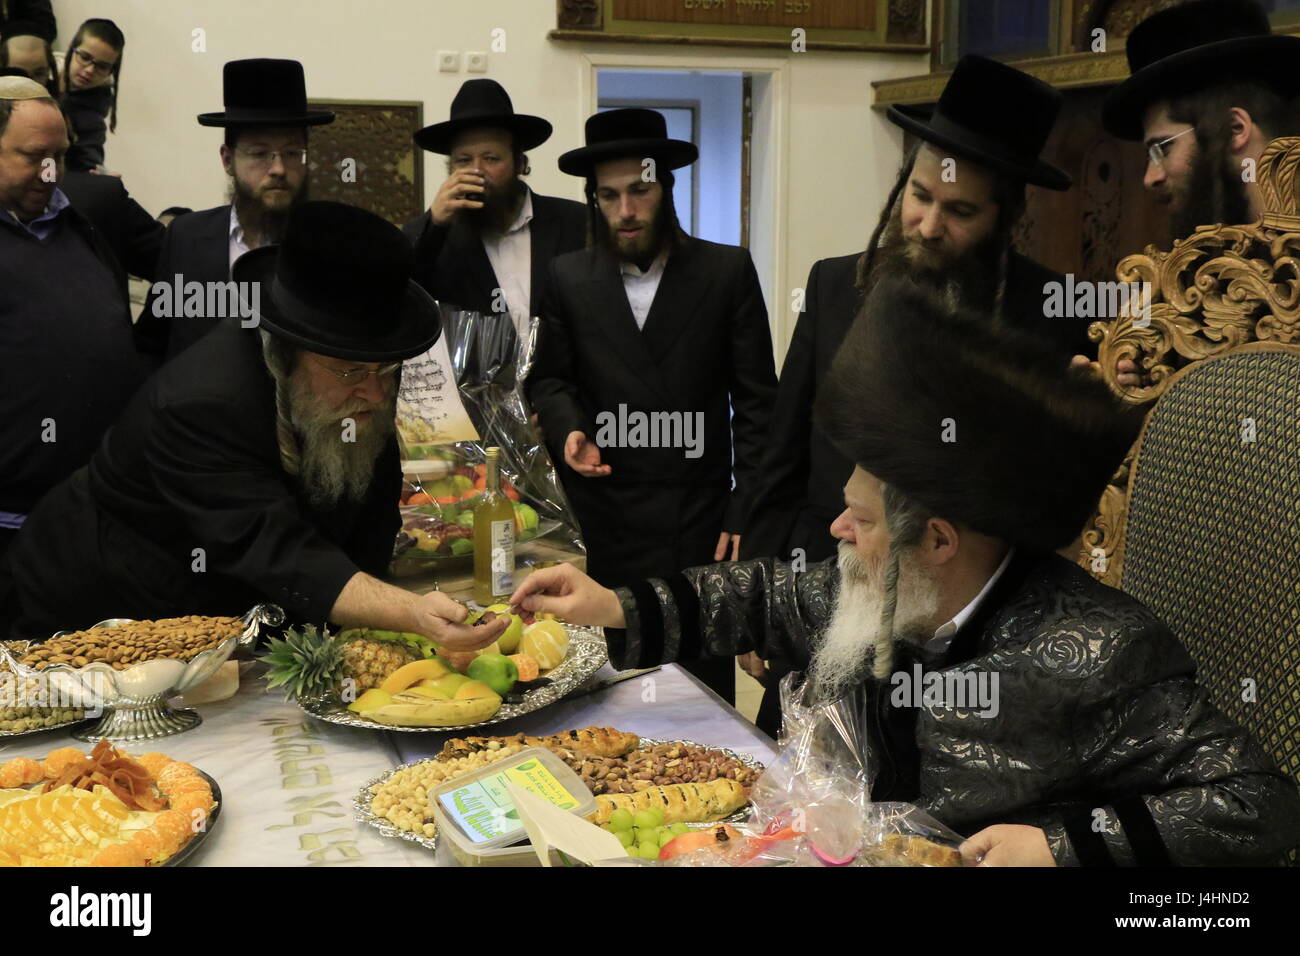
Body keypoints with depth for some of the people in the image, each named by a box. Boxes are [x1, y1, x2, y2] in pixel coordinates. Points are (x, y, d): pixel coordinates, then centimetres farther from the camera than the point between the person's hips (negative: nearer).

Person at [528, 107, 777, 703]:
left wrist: (745, 513, -4)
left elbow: (756, 402, 2)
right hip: (601, 524, 1)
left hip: (700, 517, -1)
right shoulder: (568, 278, 6)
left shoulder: (728, 272, 1)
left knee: (707, 688, 5)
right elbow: (550, 380, 16)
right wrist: (568, 430, -7)